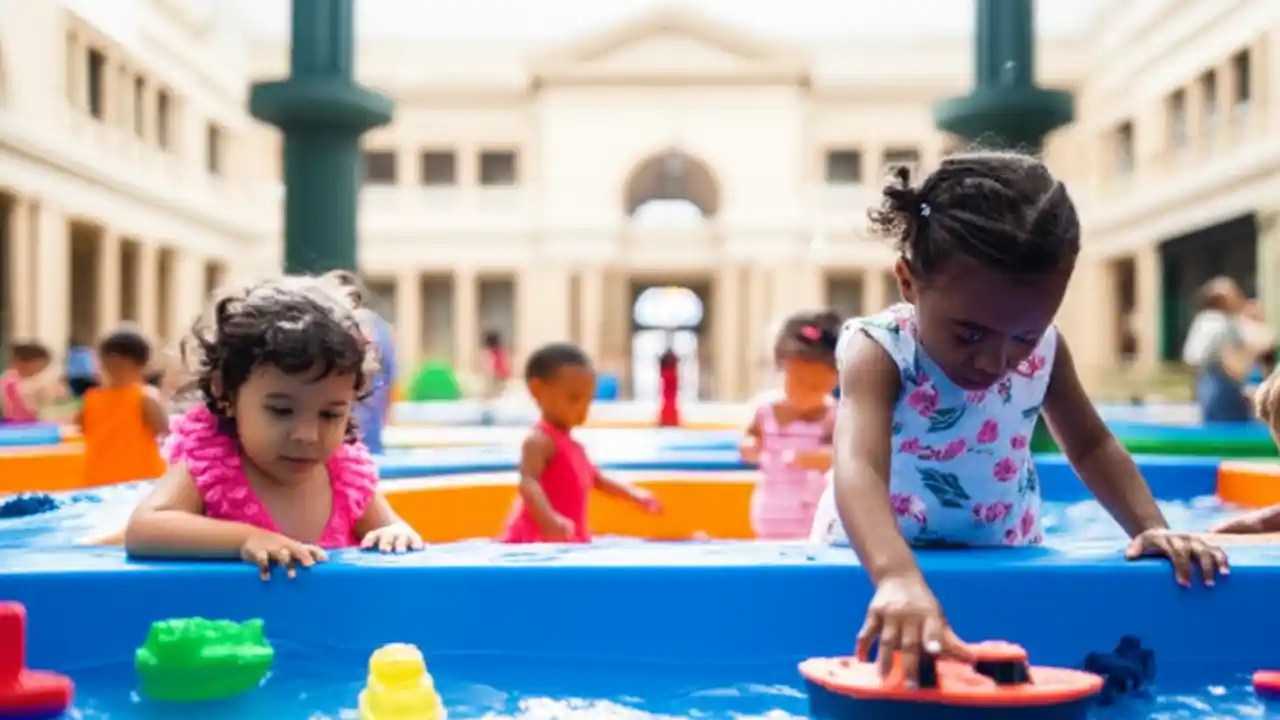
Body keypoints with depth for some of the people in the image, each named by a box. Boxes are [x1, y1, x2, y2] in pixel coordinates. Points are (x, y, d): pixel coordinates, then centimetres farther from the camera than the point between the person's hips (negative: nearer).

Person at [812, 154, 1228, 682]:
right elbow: (858, 470, -41)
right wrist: (899, 579, -58)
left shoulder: (1042, 350, -9)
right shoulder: (878, 352, -24)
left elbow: (1091, 446, 7)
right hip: (877, 561, -2)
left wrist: (1151, 527, -8)